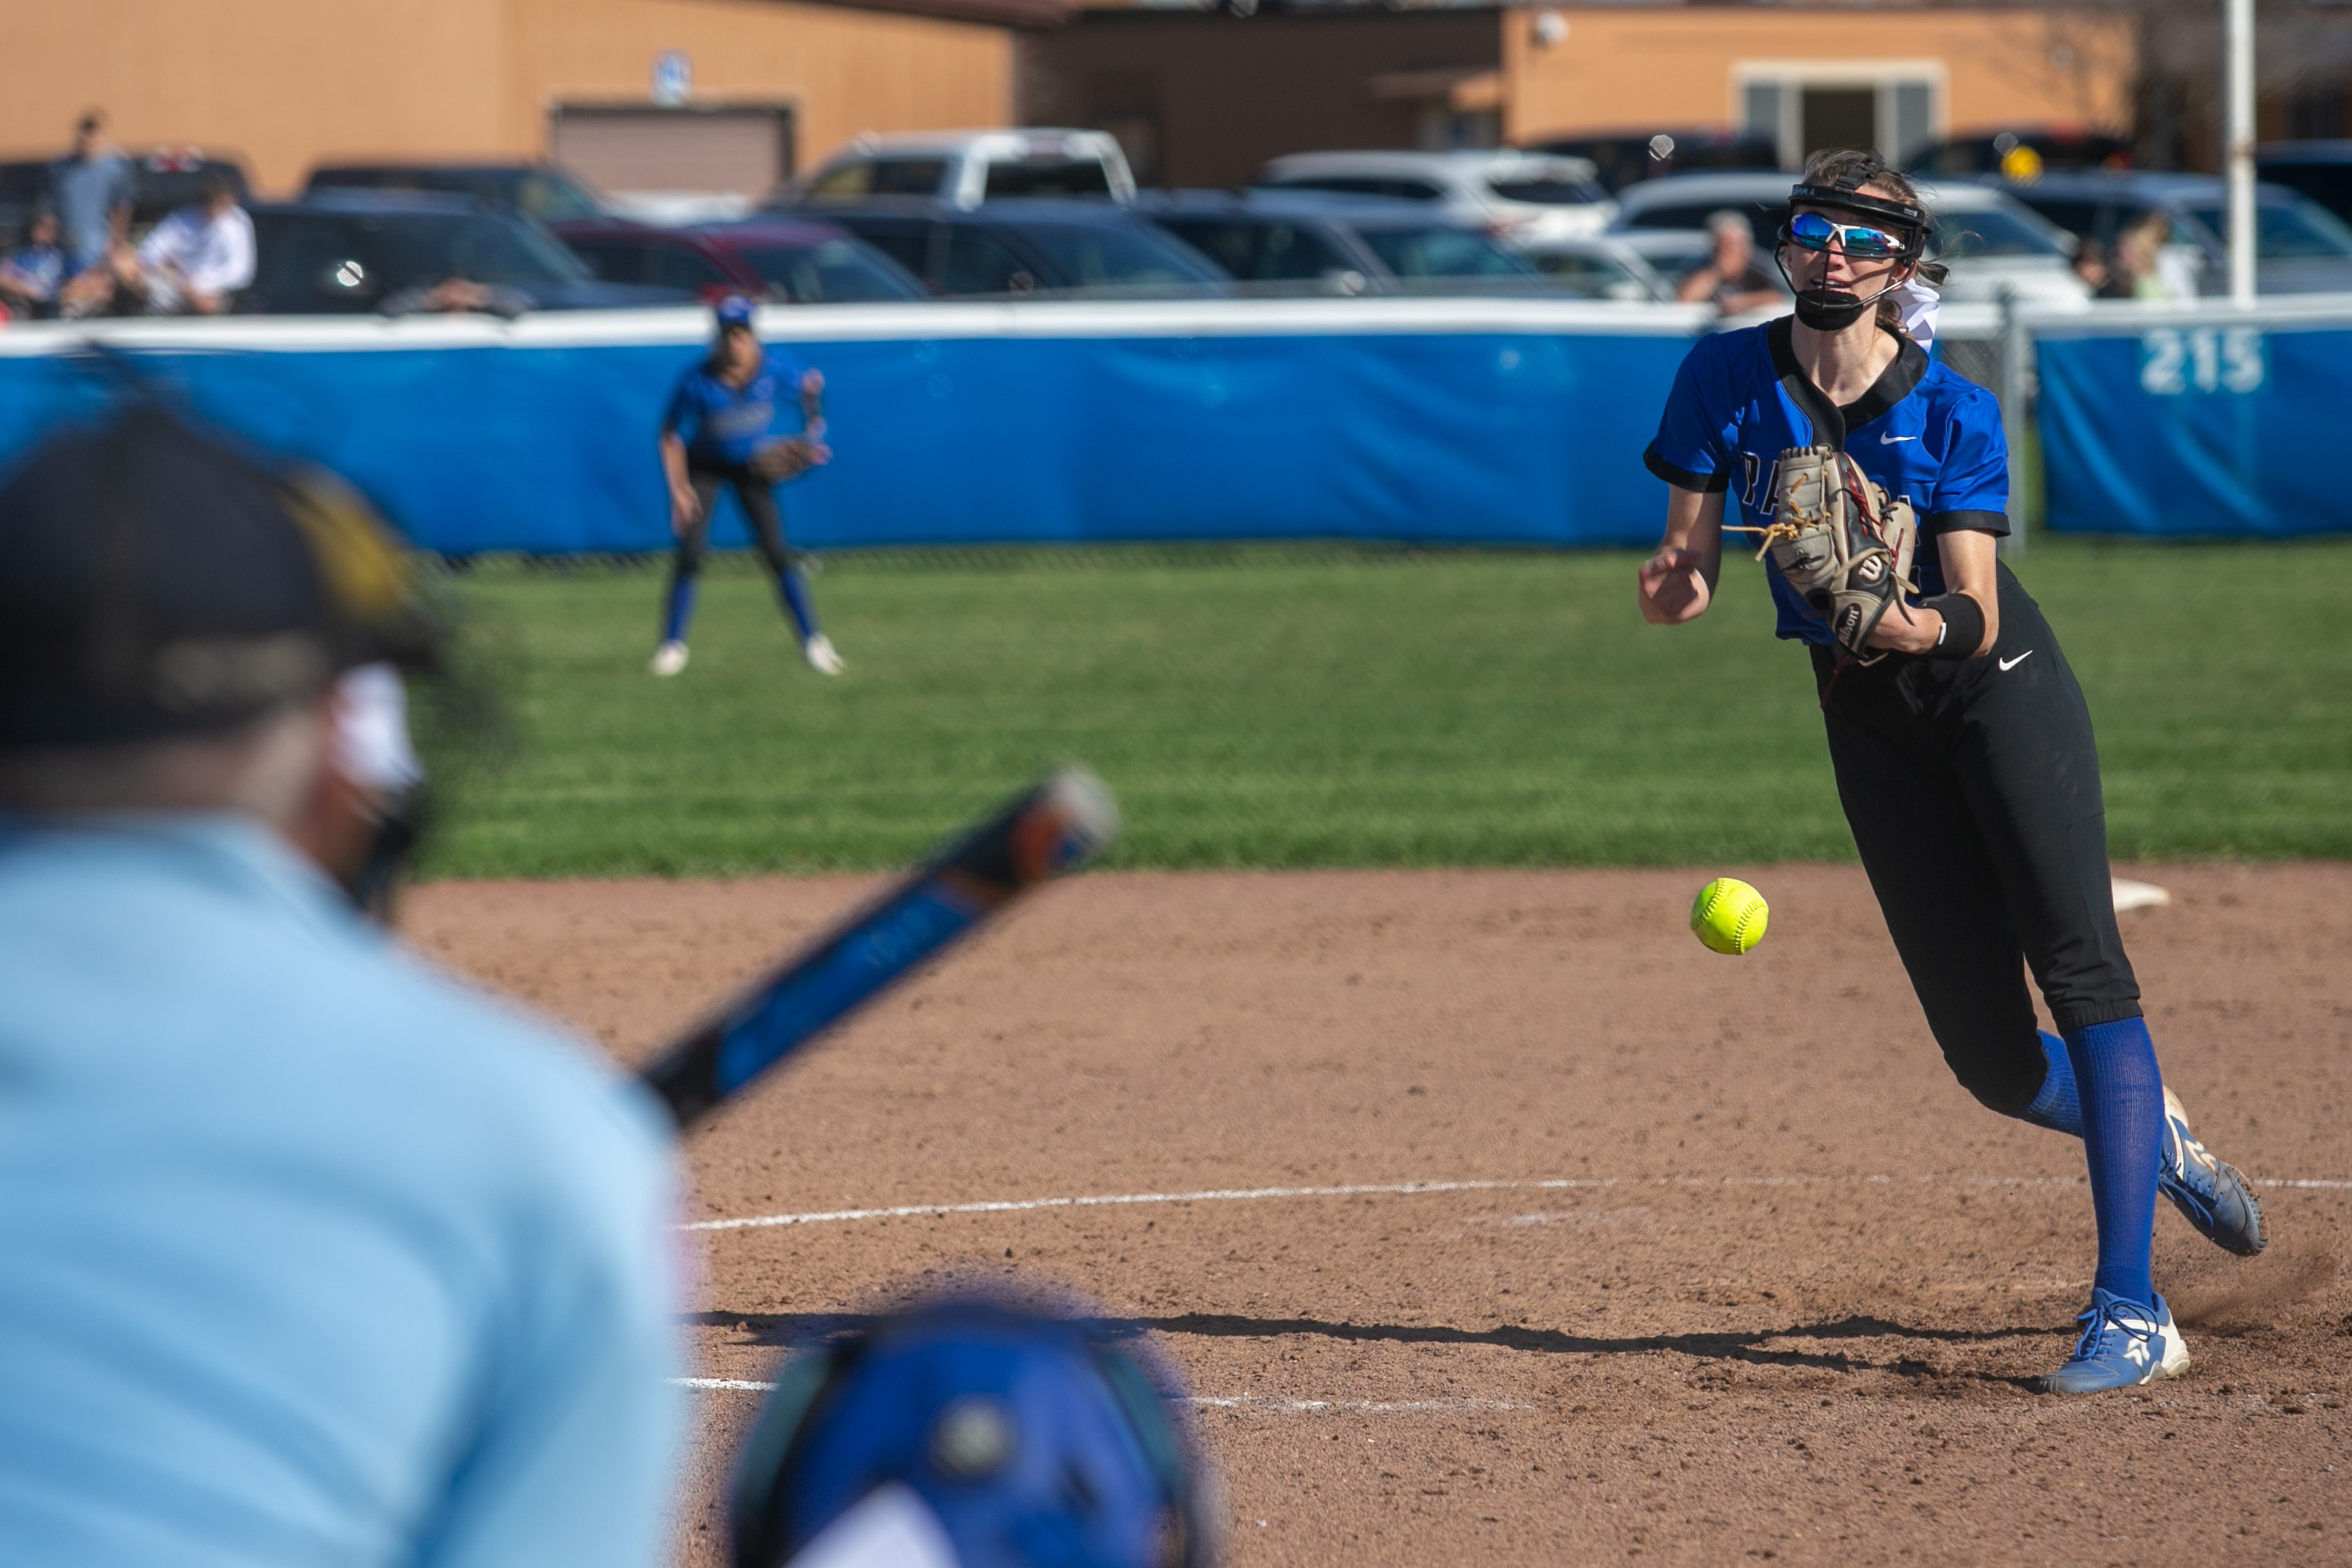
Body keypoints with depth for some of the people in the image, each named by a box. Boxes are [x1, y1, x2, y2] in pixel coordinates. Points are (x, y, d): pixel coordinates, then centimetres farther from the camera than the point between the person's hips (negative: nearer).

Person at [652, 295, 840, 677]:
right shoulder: (698, 383, -27)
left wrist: (811, 434, -8)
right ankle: (673, 643, 6)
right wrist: (678, 489, -22)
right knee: (690, 555, -9)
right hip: (704, 468, -1)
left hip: (751, 466, 1)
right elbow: (671, 437, -15)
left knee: (777, 552, -5)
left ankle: (812, 641, 3)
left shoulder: (774, 367, -23)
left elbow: (810, 384, 0)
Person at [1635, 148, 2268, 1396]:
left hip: (1997, 687, -3)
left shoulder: (1952, 415, -13)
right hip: (1870, 721, 3)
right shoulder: (1726, 380, -5)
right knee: (1989, 1054, 1)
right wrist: (1672, 584, -27)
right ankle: (2152, 1139, 35)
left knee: (2080, 965, -19)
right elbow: (1684, 581, -3)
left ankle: (2131, 1313, -22)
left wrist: (1922, 625, -43)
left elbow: (1978, 618, -20)